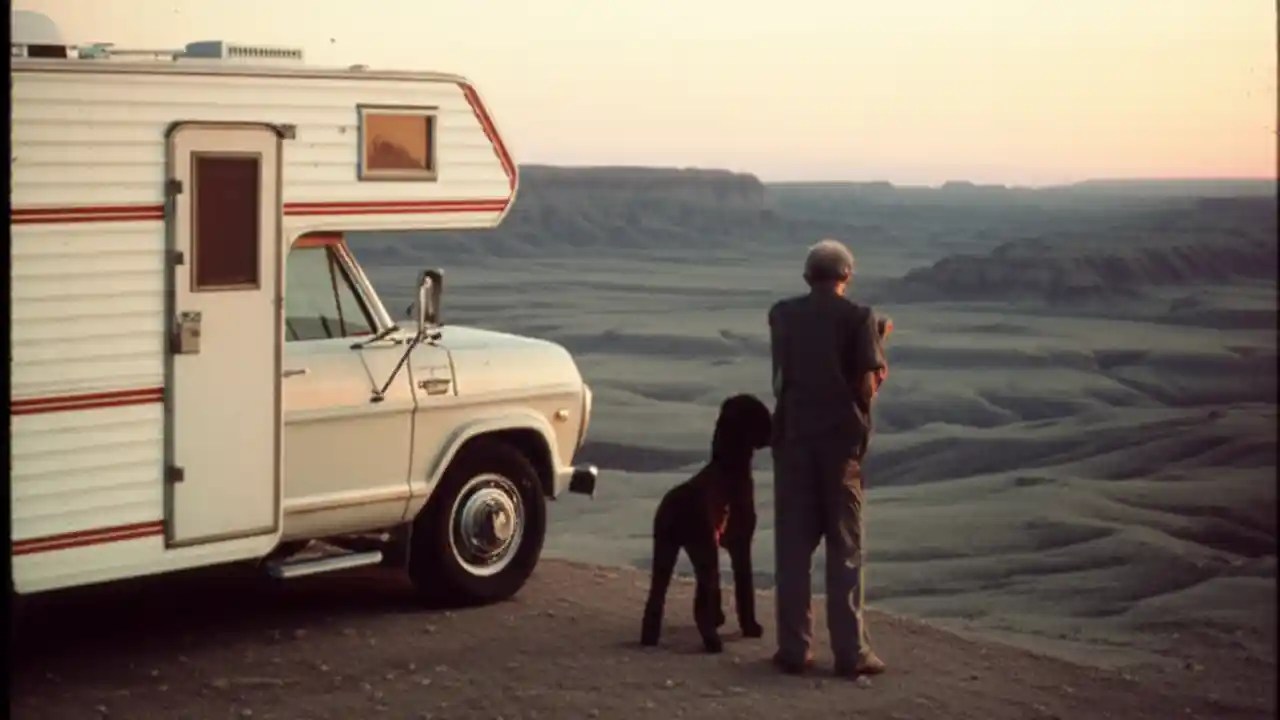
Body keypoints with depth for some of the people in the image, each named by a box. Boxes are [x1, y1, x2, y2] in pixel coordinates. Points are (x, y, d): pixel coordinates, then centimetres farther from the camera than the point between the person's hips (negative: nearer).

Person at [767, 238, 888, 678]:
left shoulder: (782, 315, 4)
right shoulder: (858, 318, -6)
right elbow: (868, 384, -11)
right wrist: (880, 373, 10)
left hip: (792, 435, 2)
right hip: (841, 438, -2)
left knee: (793, 547, 7)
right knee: (845, 550, 3)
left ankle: (794, 649, 6)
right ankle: (851, 653, 2)